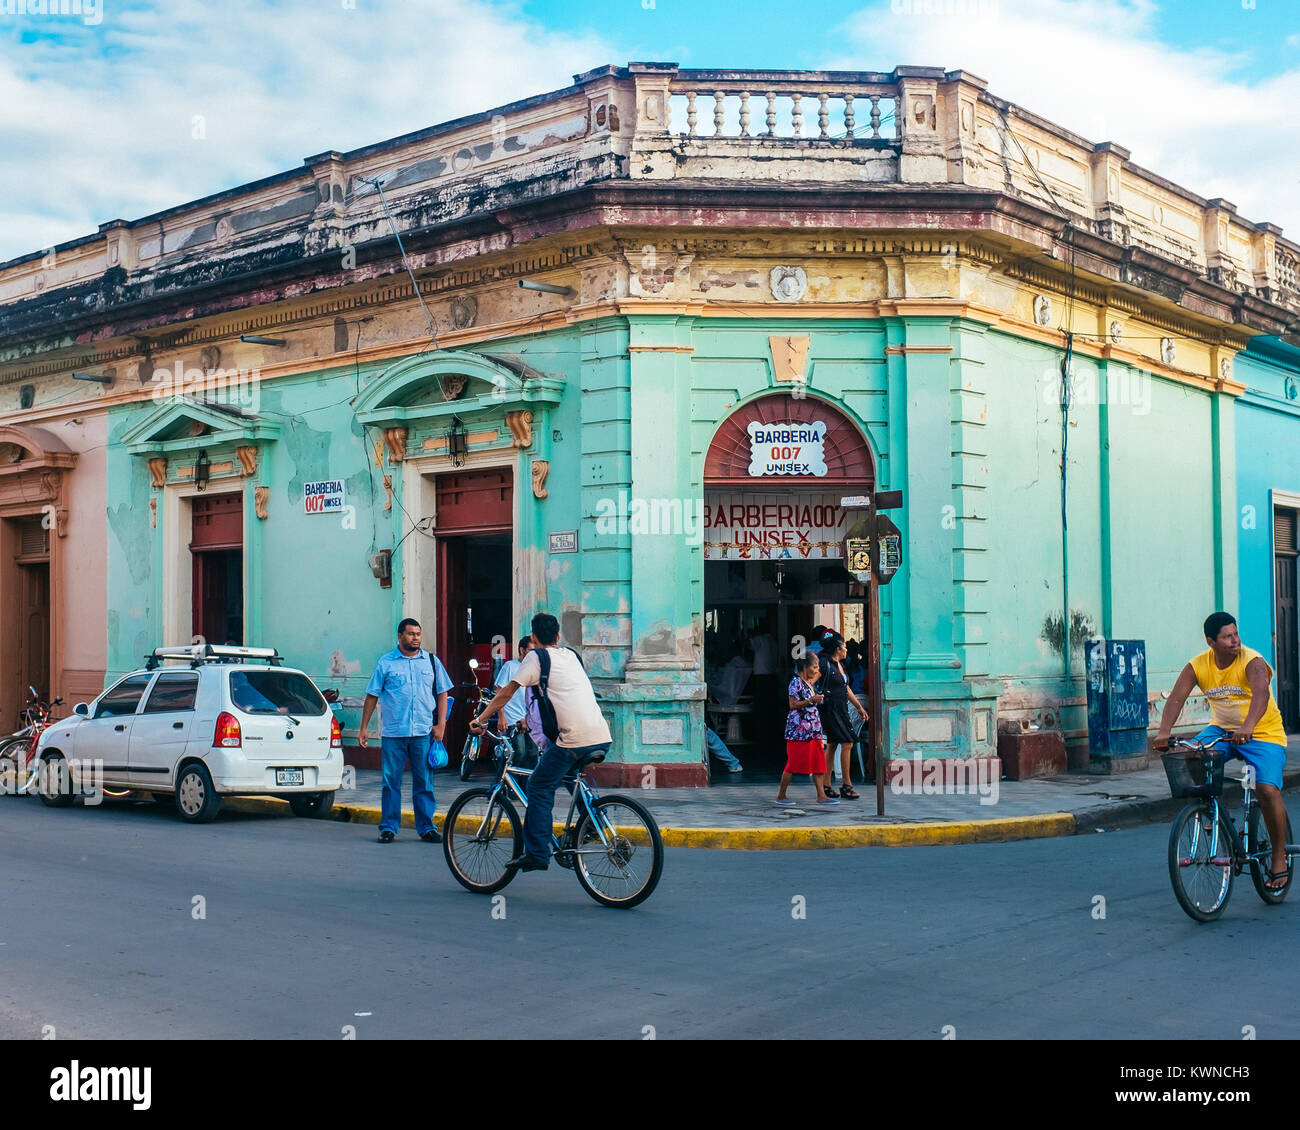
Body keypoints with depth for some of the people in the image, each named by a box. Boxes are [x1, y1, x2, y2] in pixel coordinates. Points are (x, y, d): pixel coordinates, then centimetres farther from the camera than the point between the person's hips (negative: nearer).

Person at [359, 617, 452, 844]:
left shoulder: (431, 661, 10)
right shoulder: (386, 662, 5)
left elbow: (442, 694, 13)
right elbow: (371, 696, 7)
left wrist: (441, 724, 1)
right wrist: (363, 728, 3)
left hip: (423, 733, 1)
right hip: (393, 733, -1)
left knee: (424, 782, 3)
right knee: (390, 782, 3)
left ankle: (426, 828, 11)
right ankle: (388, 828, 11)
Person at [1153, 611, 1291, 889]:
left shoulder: (1253, 662, -21)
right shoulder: (1198, 666, -9)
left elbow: (1260, 694, -39)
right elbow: (1176, 697, -18)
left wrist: (1248, 726, -58)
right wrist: (1164, 731, -36)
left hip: (1263, 734, -4)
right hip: (1223, 730, 4)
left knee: (1268, 790, -21)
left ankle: (1279, 858, -1)